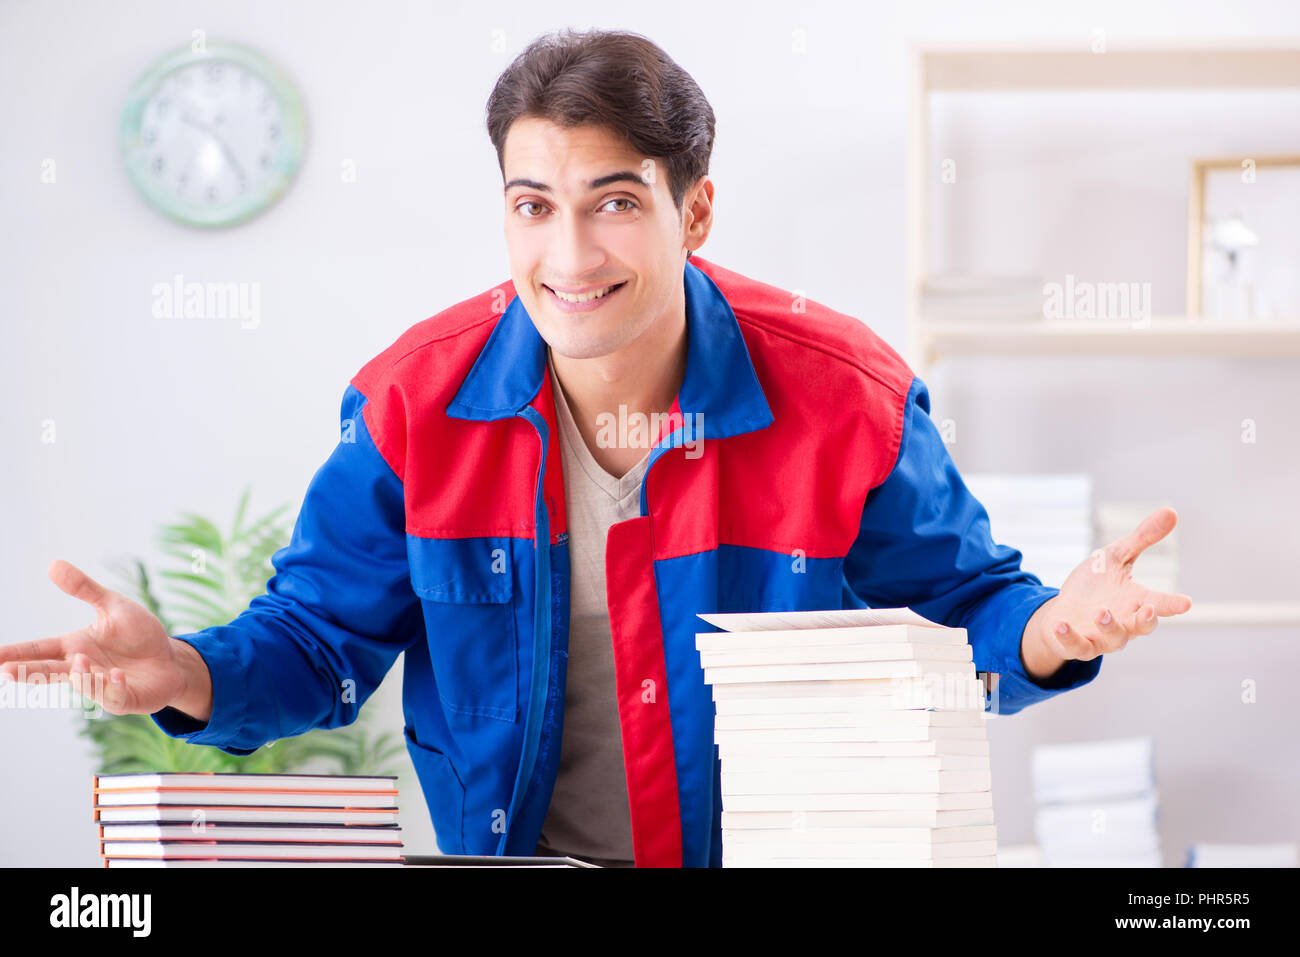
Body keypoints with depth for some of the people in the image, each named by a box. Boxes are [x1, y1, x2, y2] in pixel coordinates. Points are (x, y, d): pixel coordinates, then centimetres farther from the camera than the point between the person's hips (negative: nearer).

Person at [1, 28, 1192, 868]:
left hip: (778, 860, 0)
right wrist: (189, 674, -16)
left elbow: (956, 608, 1)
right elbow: (324, 636, 4)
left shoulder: (843, 397, -8)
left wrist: (1049, 631, -21)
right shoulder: (417, 401, -5)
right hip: (505, 856, 1)